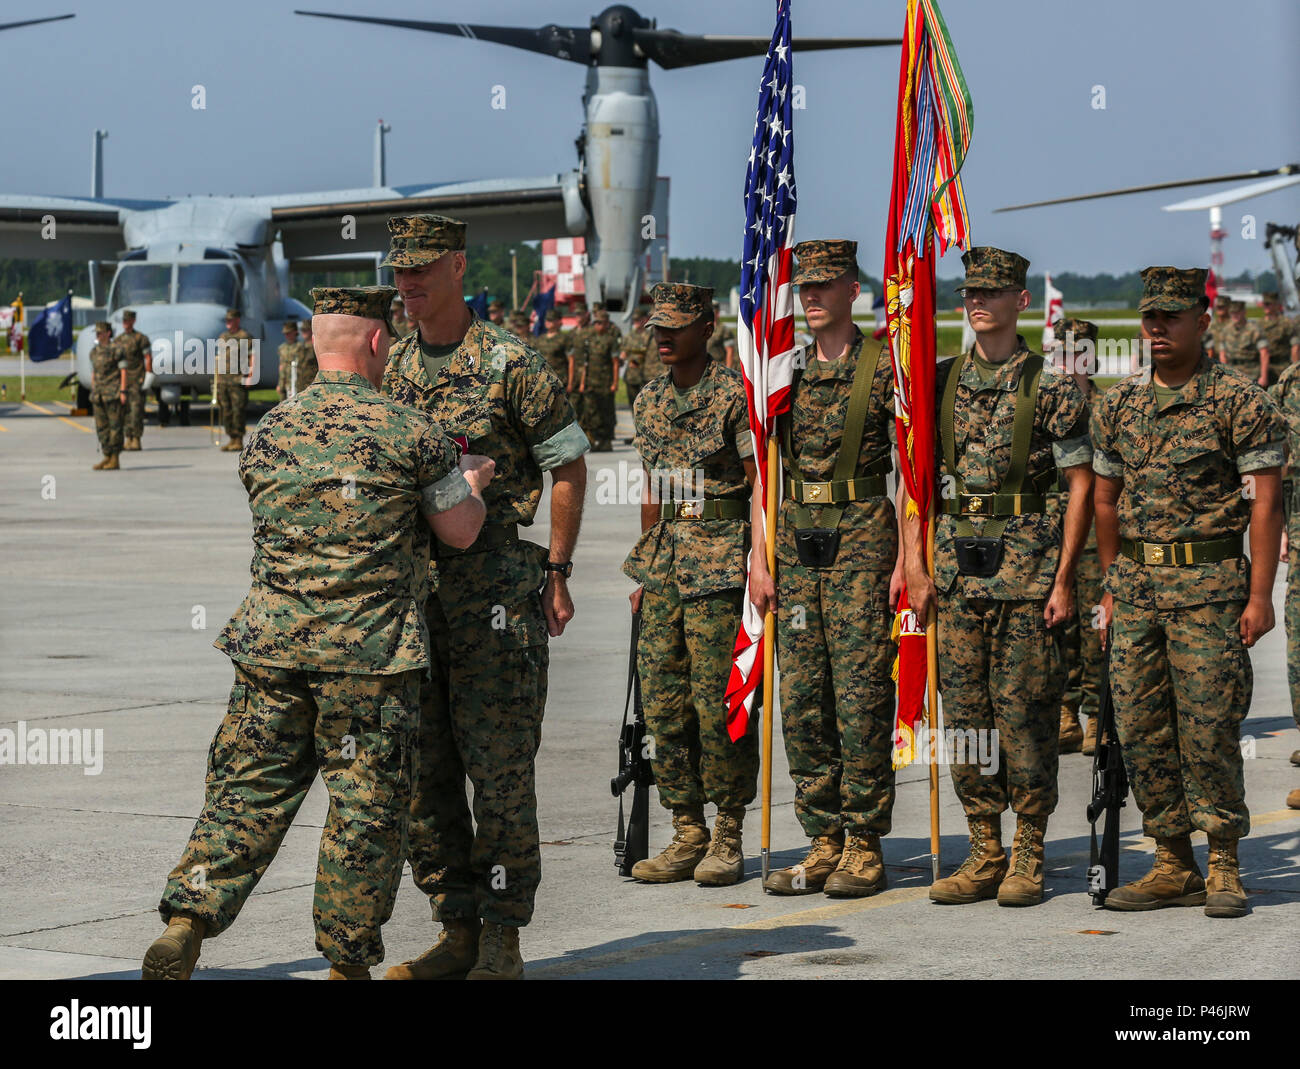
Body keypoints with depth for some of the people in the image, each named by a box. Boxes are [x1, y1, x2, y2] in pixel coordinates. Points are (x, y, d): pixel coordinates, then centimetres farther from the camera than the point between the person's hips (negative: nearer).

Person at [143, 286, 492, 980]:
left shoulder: (268, 432, 8)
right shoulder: (411, 433, -5)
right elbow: (462, 530, 3)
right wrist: (472, 483, 26)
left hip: (272, 640, 4)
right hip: (371, 651, -4)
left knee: (248, 790, 10)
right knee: (365, 806, 5)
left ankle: (185, 924, -2)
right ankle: (348, 961, 10)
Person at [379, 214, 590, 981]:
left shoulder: (509, 363, -7)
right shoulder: (395, 370, 12)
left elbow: (569, 465, -3)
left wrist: (557, 572, -5)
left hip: (496, 579, -6)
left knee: (499, 764, -4)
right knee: (422, 765, 7)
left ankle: (503, 942, 3)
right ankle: (458, 931, 17)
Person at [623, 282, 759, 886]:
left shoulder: (733, 396, -7)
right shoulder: (649, 402, 14)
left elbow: (762, 487, -7)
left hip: (721, 558, -7)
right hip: (665, 559, 7)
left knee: (718, 701, -6)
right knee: (663, 700, 5)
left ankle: (728, 839, 4)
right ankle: (687, 835, 13)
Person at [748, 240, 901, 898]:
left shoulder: (883, 369, -3)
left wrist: (905, 559, -12)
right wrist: (760, 559, 7)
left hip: (862, 543, -5)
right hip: (796, 543, 5)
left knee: (861, 696, -5)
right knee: (801, 698, 5)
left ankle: (865, 849, 1)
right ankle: (823, 844, 12)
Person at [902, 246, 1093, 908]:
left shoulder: (1049, 388, -2)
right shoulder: (940, 383, 10)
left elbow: (1080, 484, -2)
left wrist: (1063, 578, -8)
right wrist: (915, 565, 3)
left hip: (1028, 560, -4)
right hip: (957, 563, 4)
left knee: (1025, 706, -2)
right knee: (964, 705, 5)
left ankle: (1028, 858, 6)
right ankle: (984, 854, 13)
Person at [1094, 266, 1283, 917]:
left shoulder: (1239, 401, -5)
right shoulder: (1118, 405, 10)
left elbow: (1265, 503, -7)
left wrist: (1259, 596, -11)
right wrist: (1111, 588, 16)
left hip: (1207, 583, -5)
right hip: (1136, 585, 5)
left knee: (1209, 727, -6)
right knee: (1139, 728, 4)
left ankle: (1224, 868, 5)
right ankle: (1173, 867, 13)